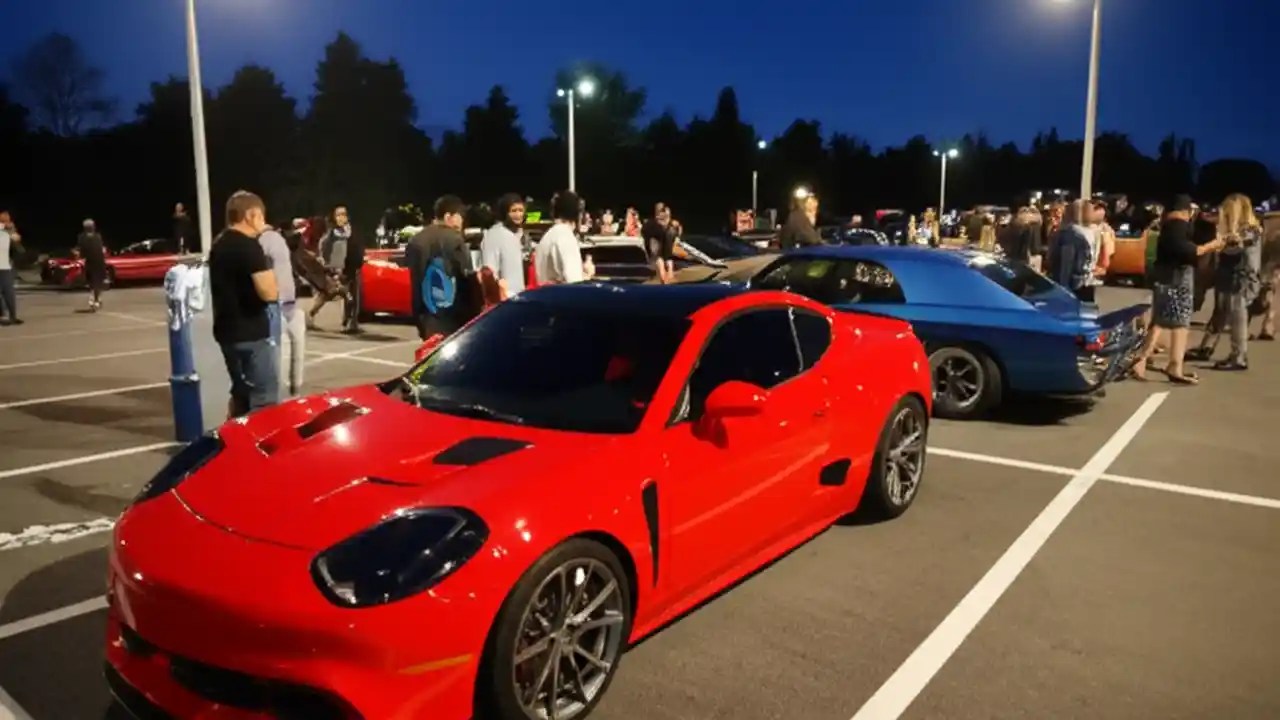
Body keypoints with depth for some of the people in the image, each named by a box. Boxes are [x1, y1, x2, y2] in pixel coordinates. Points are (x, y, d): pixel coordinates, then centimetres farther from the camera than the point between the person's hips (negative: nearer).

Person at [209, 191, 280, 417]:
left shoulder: (218, 246, 13)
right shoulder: (249, 247, -15)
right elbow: (269, 293, -23)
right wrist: (270, 278, -4)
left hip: (227, 330, 9)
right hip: (251, 333, -9)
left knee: (241, 392, 19)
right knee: (265, 398, -5)